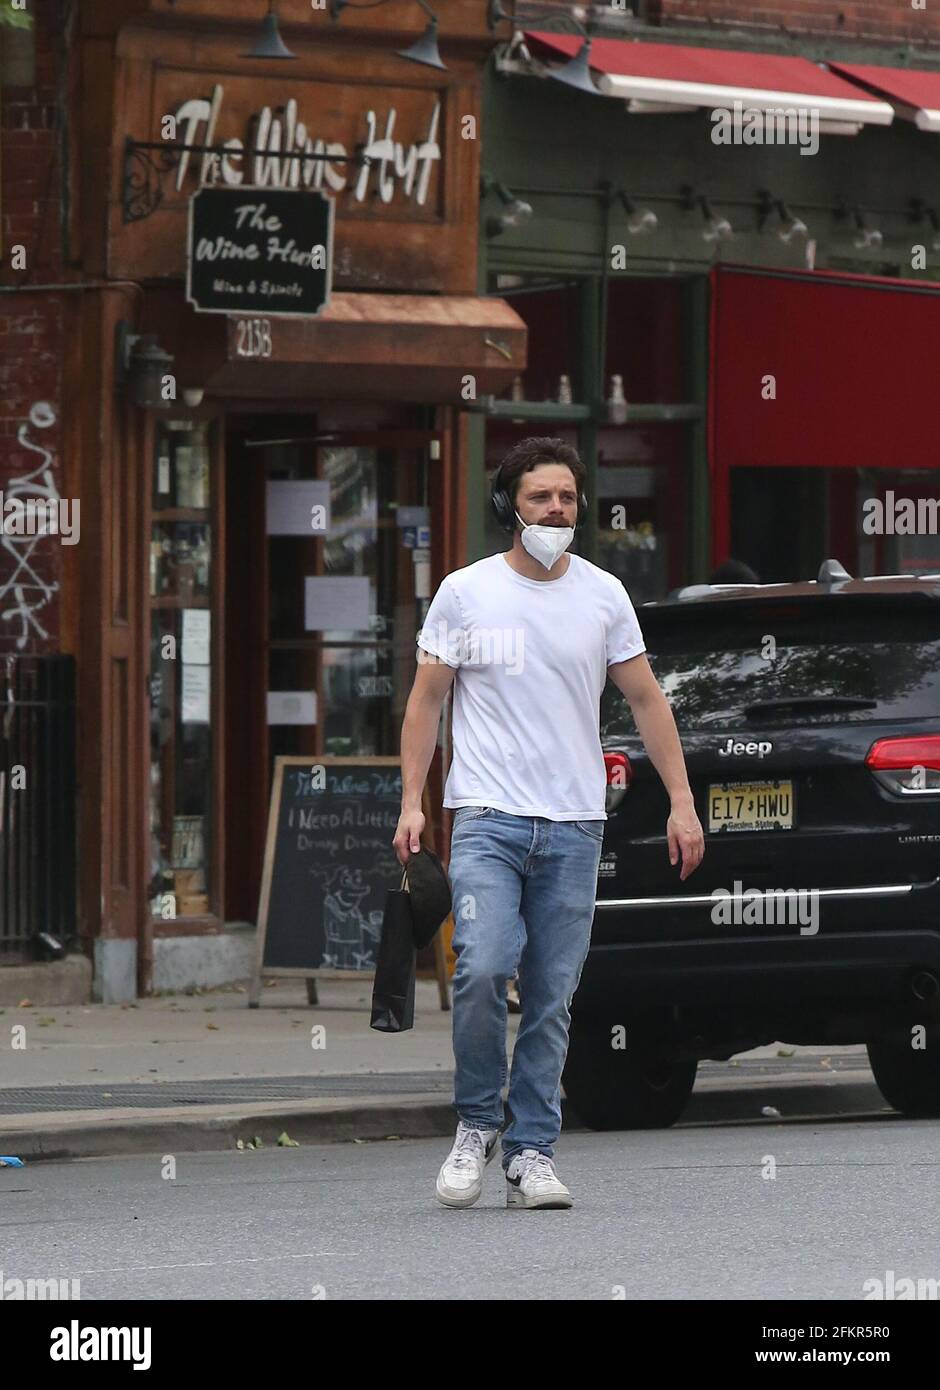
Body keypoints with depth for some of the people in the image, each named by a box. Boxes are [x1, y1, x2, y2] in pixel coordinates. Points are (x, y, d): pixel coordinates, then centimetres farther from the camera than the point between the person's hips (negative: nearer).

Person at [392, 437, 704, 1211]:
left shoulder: (603, 596, 8)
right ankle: (477, 1125, 0)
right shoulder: (466, 594, 3)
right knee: (482, 969, -19)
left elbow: (647, 700, 13)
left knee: (552, 999, 1)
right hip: (487, 818, -2)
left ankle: (531, 1154, 8)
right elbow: (427, 699, 8)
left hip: (574, 826, 2)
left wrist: (682, 801, 6)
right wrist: (411, 802, 0)